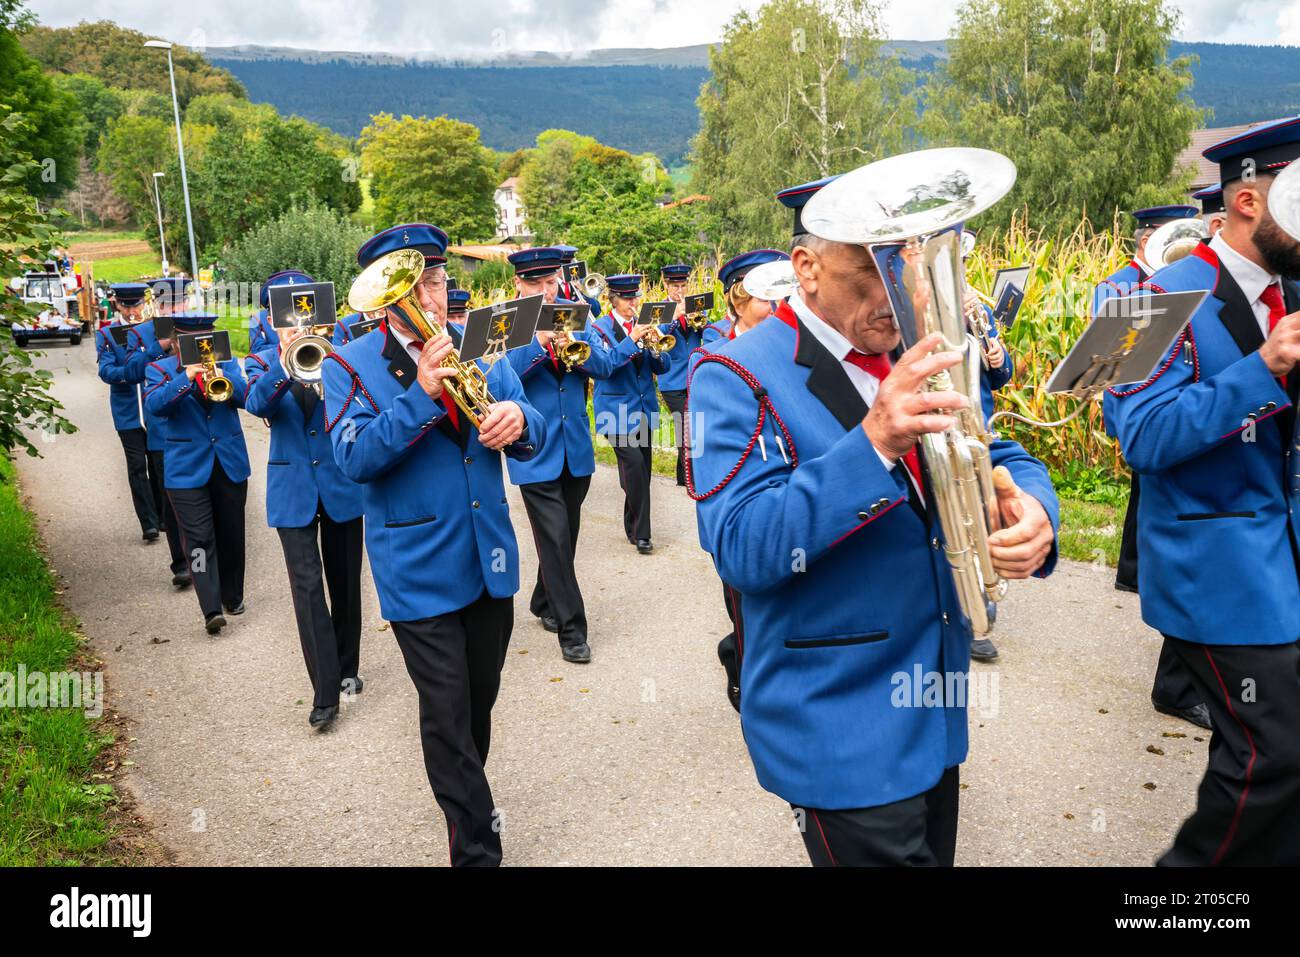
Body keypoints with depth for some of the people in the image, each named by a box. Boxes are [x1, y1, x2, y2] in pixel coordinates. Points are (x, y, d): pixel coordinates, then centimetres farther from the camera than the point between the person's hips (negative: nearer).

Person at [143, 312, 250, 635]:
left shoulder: (228, 364, 8)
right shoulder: (160, 369, 3)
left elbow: (245, 396, -8)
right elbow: (155, 405, -15)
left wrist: (220, 375, -24)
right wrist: (187, 376, -27)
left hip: (231, 464, 2)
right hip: (188, 468, -2)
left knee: (231, 534, 12)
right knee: (199, 539, -8)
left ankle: (232, 596, 27)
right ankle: (211, 609, -11)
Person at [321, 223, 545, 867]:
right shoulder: (350, 365, -5)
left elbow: (531, 439, 4)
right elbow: (353, 457, -18)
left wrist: (519, 419, -20)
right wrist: (421, 394, -28)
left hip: (491, 559, 4)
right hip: (419, 571, -4)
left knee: (480, 699, 19)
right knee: (447, 714, 0)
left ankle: (467, 795, 45)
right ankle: (477, 849, 17)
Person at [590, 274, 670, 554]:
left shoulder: (642, 326, 10)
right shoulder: (600, 328, -3)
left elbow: (662, 367, 7)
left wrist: (655, 348, -14)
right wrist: (631, 340, -23)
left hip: (644, 406, 5)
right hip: (617, 409, -5)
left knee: (643, 467, 7)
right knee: (634, 463, -18)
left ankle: (634, 527, 23)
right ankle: (640, 532, -8)